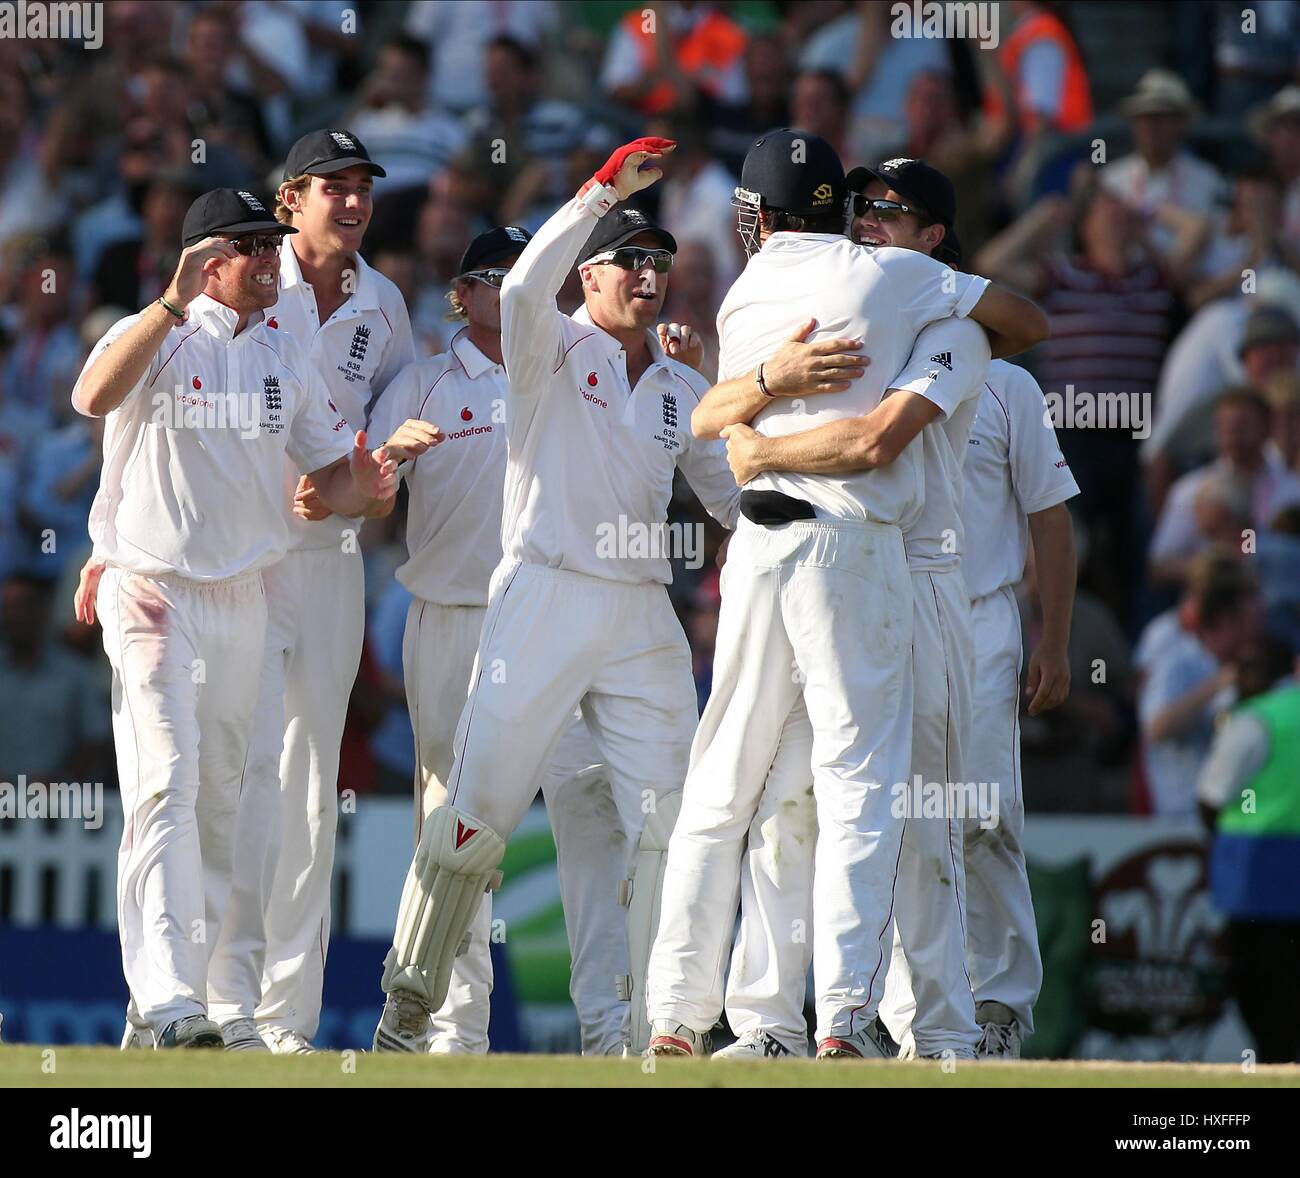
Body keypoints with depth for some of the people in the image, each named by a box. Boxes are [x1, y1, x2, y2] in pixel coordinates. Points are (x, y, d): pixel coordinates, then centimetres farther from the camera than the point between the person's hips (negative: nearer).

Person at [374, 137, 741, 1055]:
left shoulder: (685, 390, 18)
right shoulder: (553, 351, 2)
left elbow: (734, 495, 23)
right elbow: (525, 285, -20)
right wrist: (605, 190, -26)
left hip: (643, 615, 5)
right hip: (544, 597, -5)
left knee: (671, 820, -3)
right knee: (480, 809, -8)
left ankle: (663, 1026, 0)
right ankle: (409, 1002, 2)